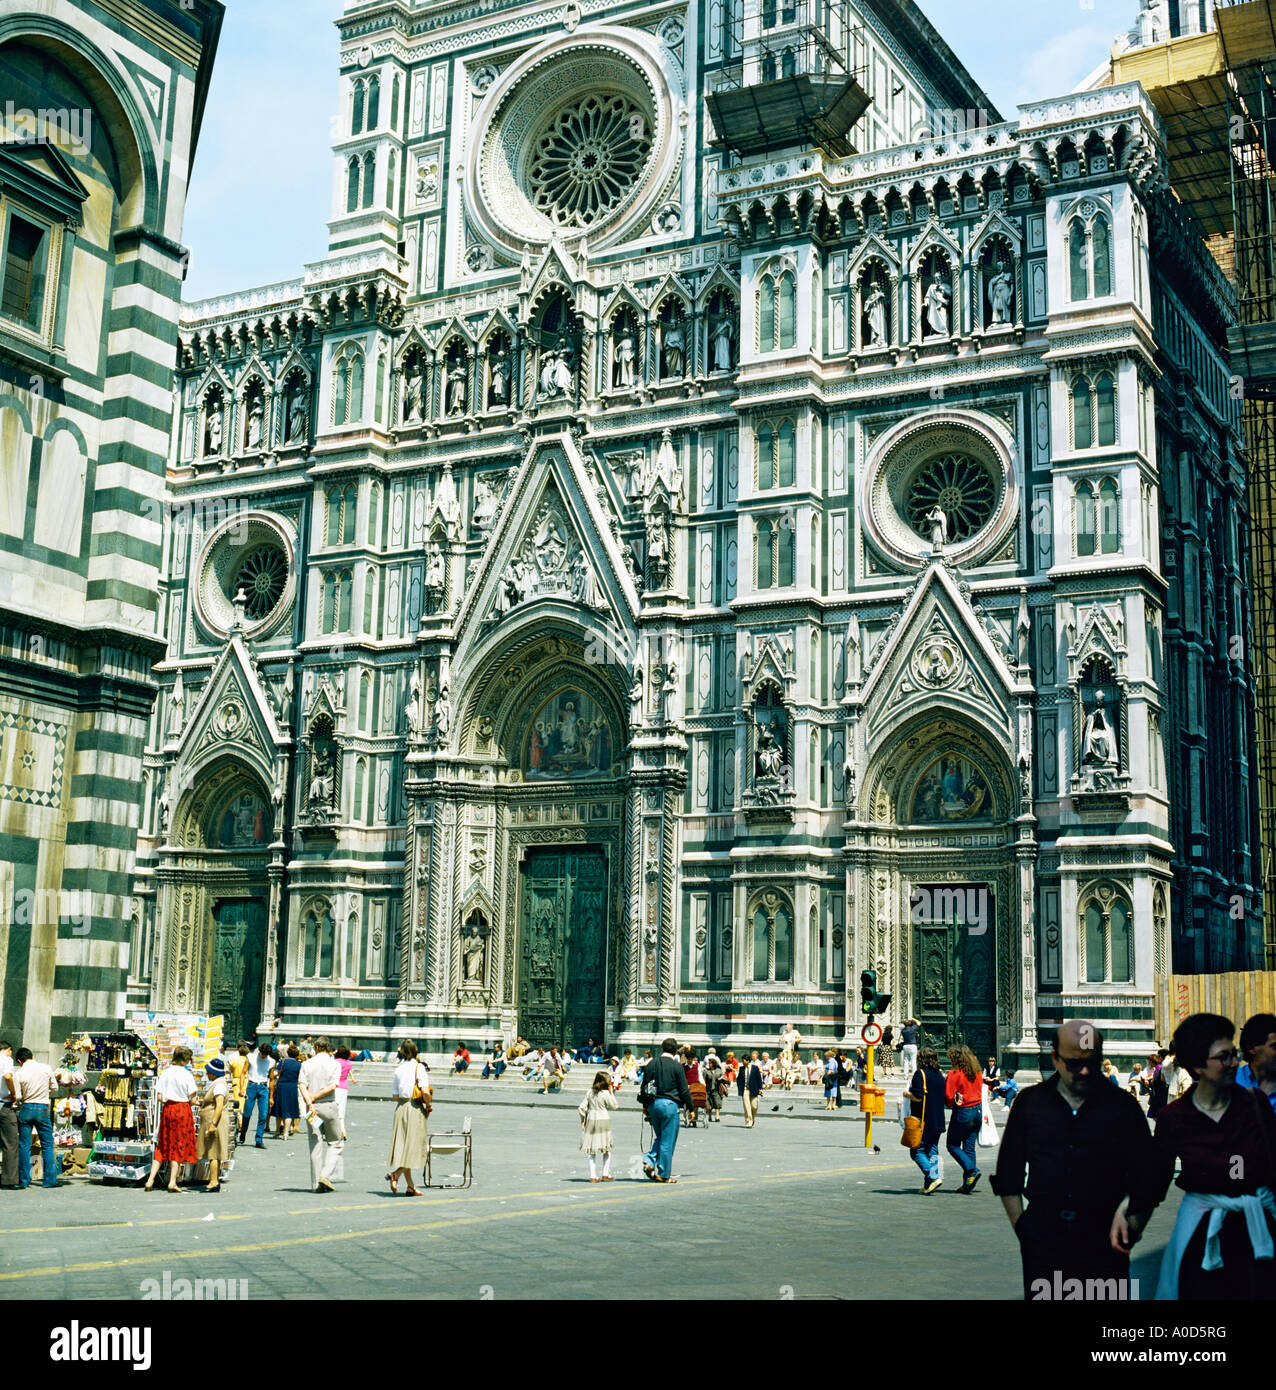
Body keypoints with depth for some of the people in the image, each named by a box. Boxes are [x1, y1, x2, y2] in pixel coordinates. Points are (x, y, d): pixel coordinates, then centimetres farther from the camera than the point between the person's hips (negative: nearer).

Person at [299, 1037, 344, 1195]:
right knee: (336, 1142, 9)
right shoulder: (334, 1064, 0)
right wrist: (314, 1098, -6)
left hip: (313, 1107, 2)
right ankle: (326, 1175, -8)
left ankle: (316, 1183, 6)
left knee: (315, 1145, 6)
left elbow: (302, 1085, -7)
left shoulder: (307, 1064, 5)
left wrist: (310, 1102, -15)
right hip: (329, 1106, -2)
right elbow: (332, 1086, -11)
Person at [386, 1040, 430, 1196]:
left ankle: (410, 1186, 10)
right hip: (416, 1109, -5)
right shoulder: (419, 1067, -9)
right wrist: (428, 1105, -2)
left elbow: (394, 1096, 8)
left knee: (403, 1146, 9)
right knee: (414, 1144, -1)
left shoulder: (399, 1069, 6)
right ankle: (395, 1174, -19)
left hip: (401, 1107, 5)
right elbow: (425, 1091, -18)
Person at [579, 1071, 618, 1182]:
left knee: (592, 1151, 8)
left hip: (591, 1120, 5)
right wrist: (611, 1092, 3)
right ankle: (606, 1174, 7)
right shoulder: (605, 1094, -11)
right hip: (603, 1121, -5)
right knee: (607, 1150, 8)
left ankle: (593, 1176, 5)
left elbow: (582, 1107, 5)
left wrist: (583, 1120, 14)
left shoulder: (590, 1092, 4)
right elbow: (614, 1106, 0)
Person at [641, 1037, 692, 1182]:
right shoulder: (676, 1066, -7)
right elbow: (684, 1090, -5)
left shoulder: (651, 1064, 7)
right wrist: (690, 1108, 4)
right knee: (668, 1141, 2)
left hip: (653, 1104, 5)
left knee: (659, 1137, 20)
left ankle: (649, 1162, 1)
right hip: (670, 1105, -5)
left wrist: (645, 1106, 24)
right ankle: (663, 1174, 5)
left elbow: (644, 1087, 13)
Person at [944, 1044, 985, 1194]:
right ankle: (968, 1184, 10)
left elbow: (948, 1097, -15)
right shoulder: (976, 1072, 6)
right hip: (978, 1110, 7)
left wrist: (954, 1102, 5)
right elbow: (981, 1090, 15)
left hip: (962, 1113, -7)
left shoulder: (954, 1074, -14)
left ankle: (972, 1170, -11)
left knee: (953, 1145, 7)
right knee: (969, 1147, 10)